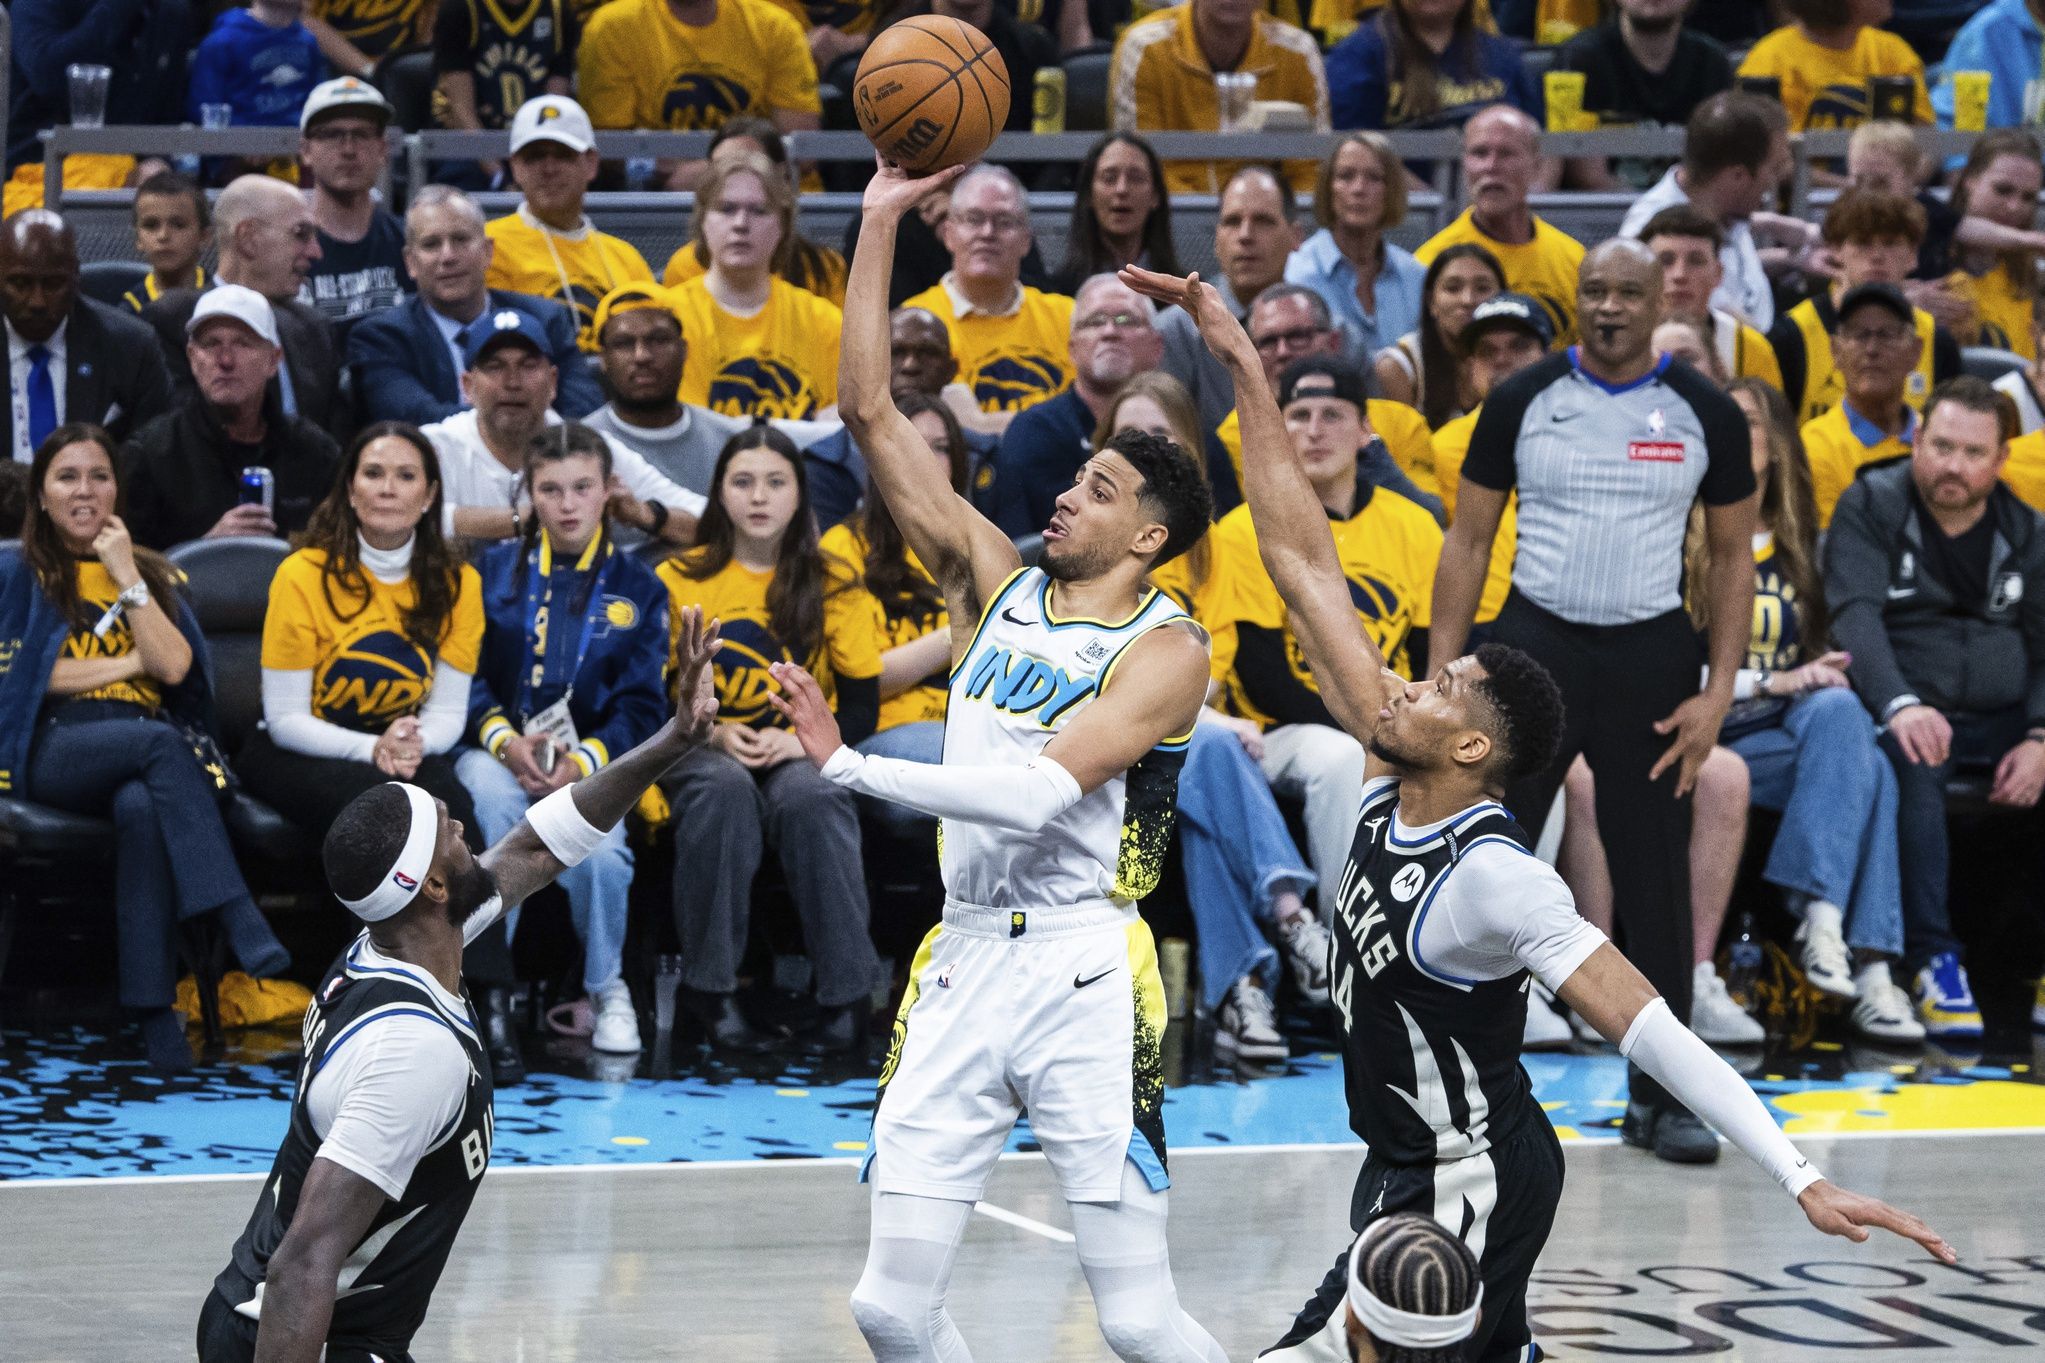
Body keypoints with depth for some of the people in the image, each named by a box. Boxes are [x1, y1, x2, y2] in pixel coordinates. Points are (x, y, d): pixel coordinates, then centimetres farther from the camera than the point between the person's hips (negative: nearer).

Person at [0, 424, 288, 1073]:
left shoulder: (154, 575, 25)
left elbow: (174, 667, 6)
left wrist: (126, 576, 2)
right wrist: (127, 665, 2)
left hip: (135, 761, 2)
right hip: (54, 747, -2)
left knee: (143, 808, -37)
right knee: (161, 742, -36)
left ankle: (153, 1011, -45)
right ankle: (239, 921, -48)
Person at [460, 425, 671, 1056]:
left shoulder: (636, 588, 12)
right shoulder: (492, 571, 12)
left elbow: (641, 706, 5)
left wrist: (584, 759, -15)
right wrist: (505, 741, -17)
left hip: (592, 758, 0)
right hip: (496, 749, 0)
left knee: (599, 849, -33)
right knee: (492, 800, -38)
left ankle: (608, 988, -2)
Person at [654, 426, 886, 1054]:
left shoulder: (832, 587, 5)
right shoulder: (679, 580, 4)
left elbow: (861, 708, 2)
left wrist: (801, 740, -16)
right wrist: (713, 732, -16)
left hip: (801, 757, 0)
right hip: (705, 752, 0)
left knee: (810, 795, -36)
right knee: (723, 787, -36)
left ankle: (845, 995, -30)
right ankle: (710, 990, -30)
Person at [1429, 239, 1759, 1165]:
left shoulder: (1704, 414, 1)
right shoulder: (1522, 401, 0)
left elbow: (1732, 557, 6)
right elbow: (1468, 542, 4)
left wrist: (1718, 693, -3)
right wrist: (1442, 677, -4)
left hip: (1651, 655, 0)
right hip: (1535, 643, 0)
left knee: (1656, 880, 4)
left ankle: (1661, 1095, 13)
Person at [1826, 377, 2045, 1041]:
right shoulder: (1870, 507, 2)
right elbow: (1855, 614, -13)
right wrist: (1899, 705, -32)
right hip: (1908, 712, -4)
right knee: (1912, 763, -38)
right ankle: (1933, 961, -37)